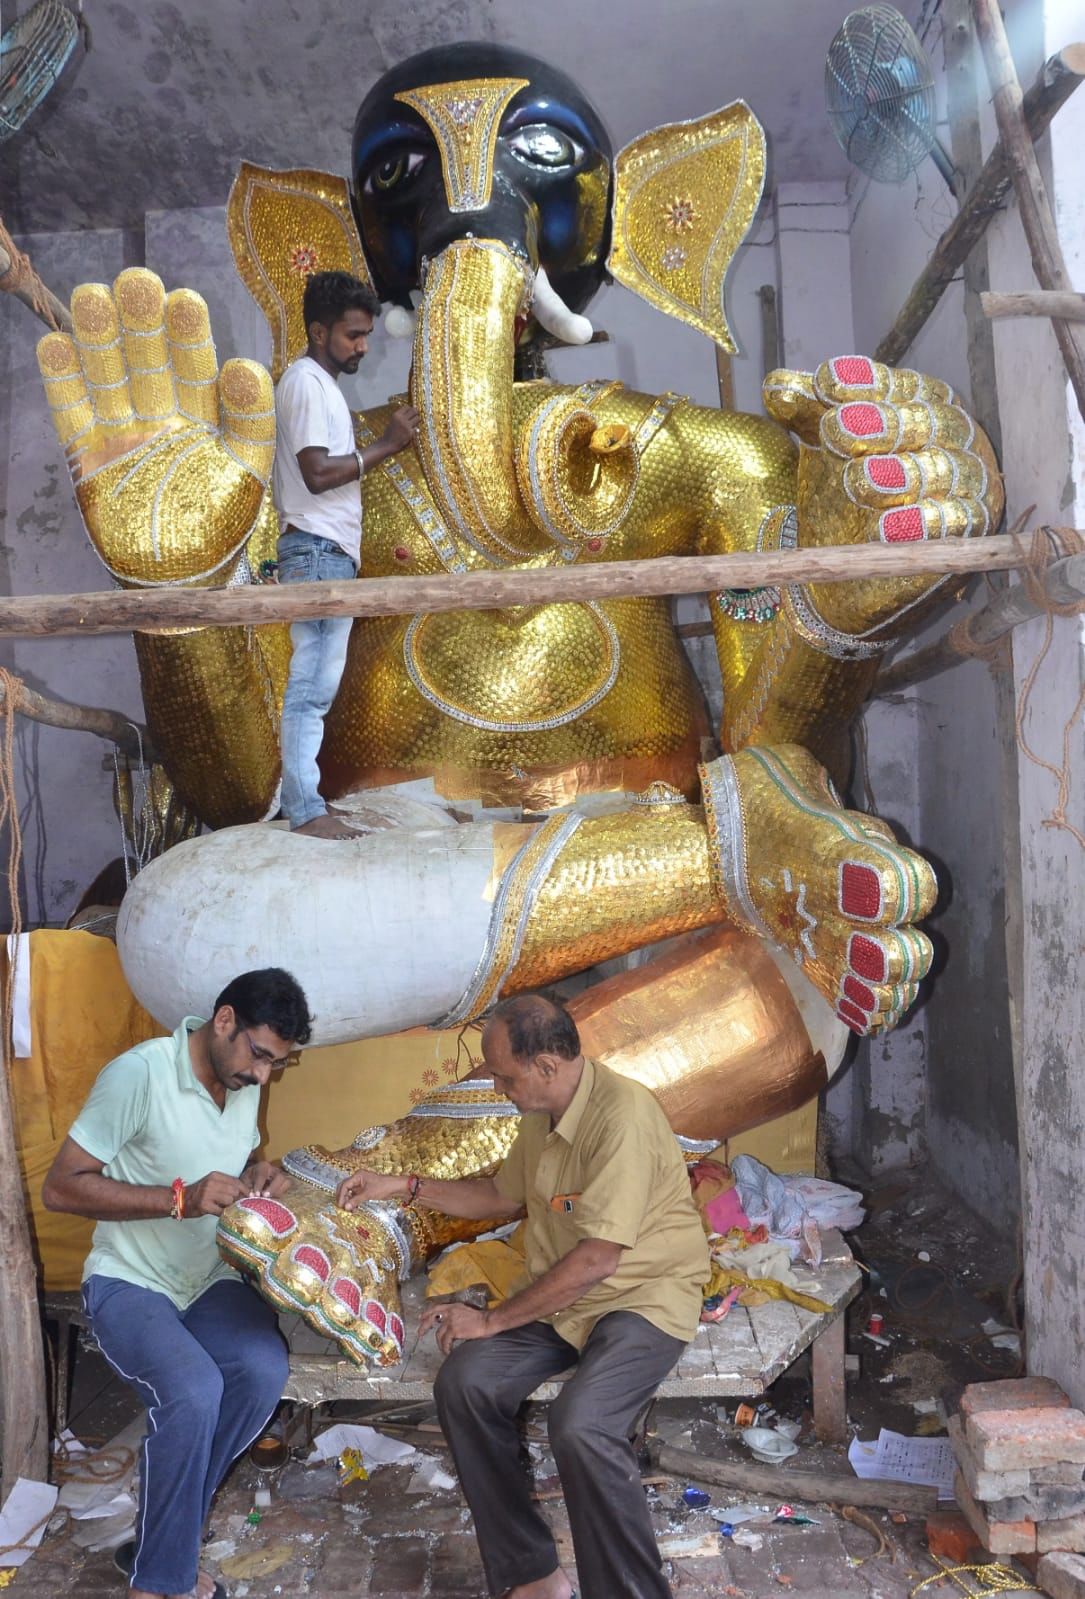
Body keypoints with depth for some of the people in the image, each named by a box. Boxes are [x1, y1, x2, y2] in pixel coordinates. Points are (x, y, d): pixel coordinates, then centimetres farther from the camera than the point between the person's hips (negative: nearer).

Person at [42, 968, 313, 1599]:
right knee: (194, 1390, -31)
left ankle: (166, 1539, -1)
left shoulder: (245, 1081, -1)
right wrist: (180, 1199, -28)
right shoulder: (139, 1073, -22)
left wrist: (259, 1174, -6)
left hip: (208, 1278, 6)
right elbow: (61, 1187, -20)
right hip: (129, 1282, -5)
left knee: (265, 1369, -23)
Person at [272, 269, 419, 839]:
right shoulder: (306, 382, -9)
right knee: (312, 685, -11)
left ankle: (302, 803, 13)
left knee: (314, 684, 9)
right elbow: (317, 472, -18)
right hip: (318, 550, -10)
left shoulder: (320, 383, 23)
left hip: (328, 552, 10)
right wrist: (385, 445, -14)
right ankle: (306, 809, -10)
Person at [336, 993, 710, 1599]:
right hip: (563, 1295, 8)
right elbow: (508, 1194, 21)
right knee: (464, 1382, -14)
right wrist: (405, 1186, 12)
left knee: (582, 1424, -32)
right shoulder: (542, 1113, 3)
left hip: (645, 1295, -8)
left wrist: (492, 1320, -16)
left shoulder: (622, 1116, -25)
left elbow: (596, 1260, -26)